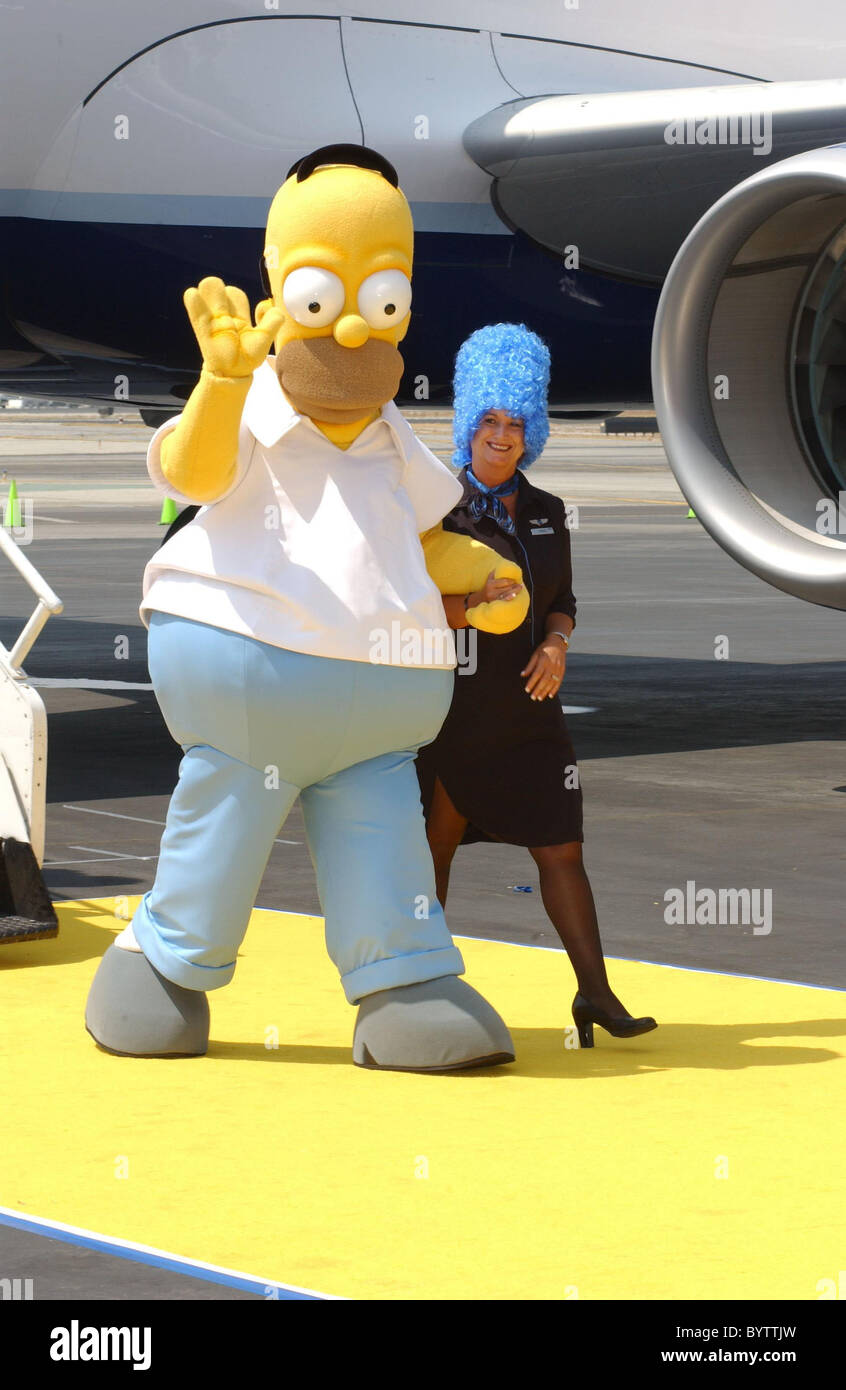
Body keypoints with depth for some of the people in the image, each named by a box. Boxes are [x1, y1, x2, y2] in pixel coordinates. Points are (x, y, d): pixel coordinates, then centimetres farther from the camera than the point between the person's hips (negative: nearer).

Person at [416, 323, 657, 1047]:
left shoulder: (546, 513, 11)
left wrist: (555, 645, -4)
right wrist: (467, 604, -27)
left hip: (527, 709, 4)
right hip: (452, 708, -4)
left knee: (562, 850, 2)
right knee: (434, 848, 3)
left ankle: (595, 993, 5)